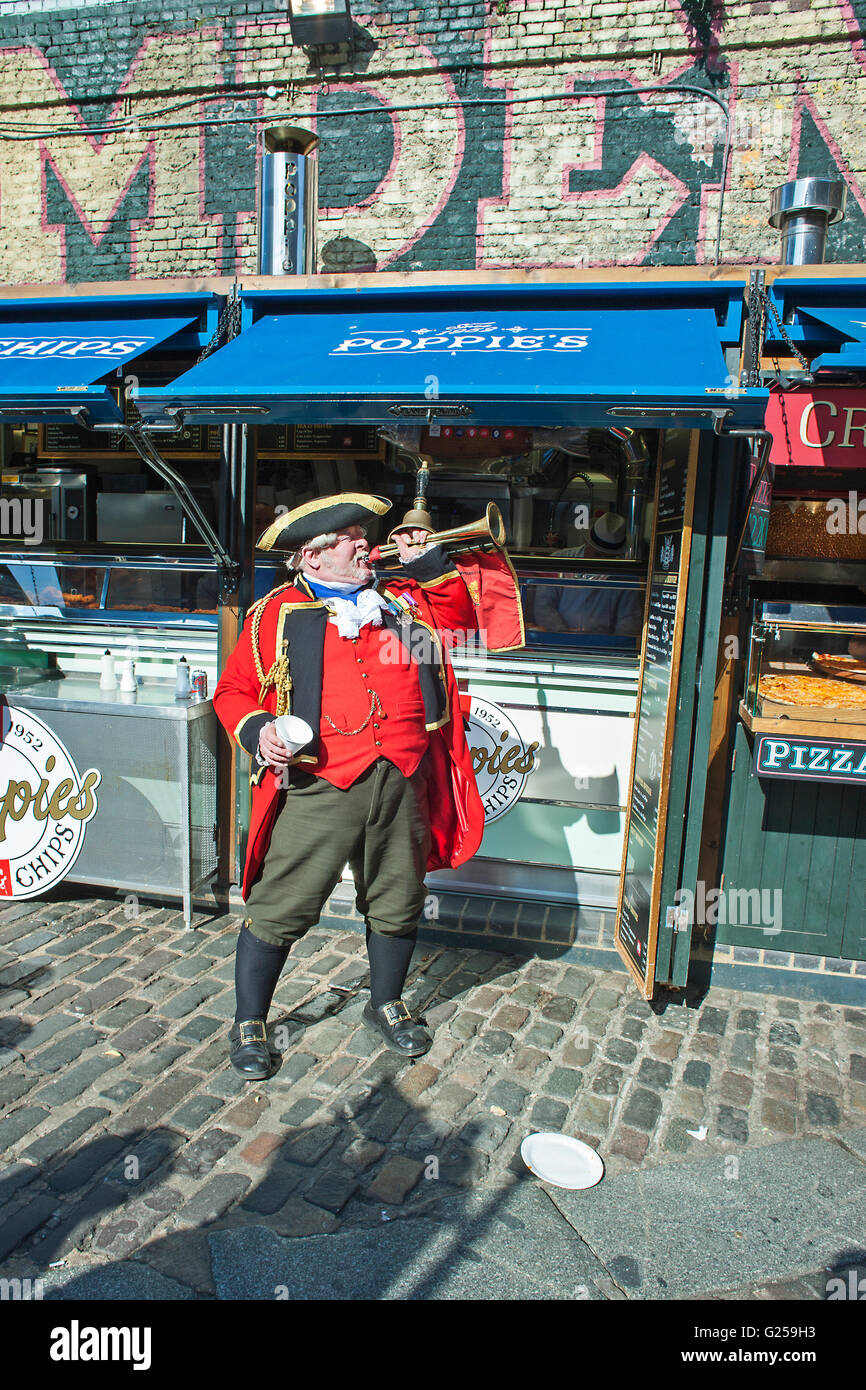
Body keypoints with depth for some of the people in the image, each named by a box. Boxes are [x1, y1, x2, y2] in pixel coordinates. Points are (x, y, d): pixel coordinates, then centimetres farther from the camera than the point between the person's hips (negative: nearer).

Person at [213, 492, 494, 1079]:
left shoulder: (402, 603, 15)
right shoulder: (278, 615, 3)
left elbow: (461, 623, 23)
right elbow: (233, 690, 7)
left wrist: (430, 565, 13)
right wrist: (258, 729, -12)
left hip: (401, 786, 4)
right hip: (317, 789, -4)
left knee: (396, 904, 17)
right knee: (280, 909, 1)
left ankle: (387, 1005, 41)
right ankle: (249, 1025, 23)